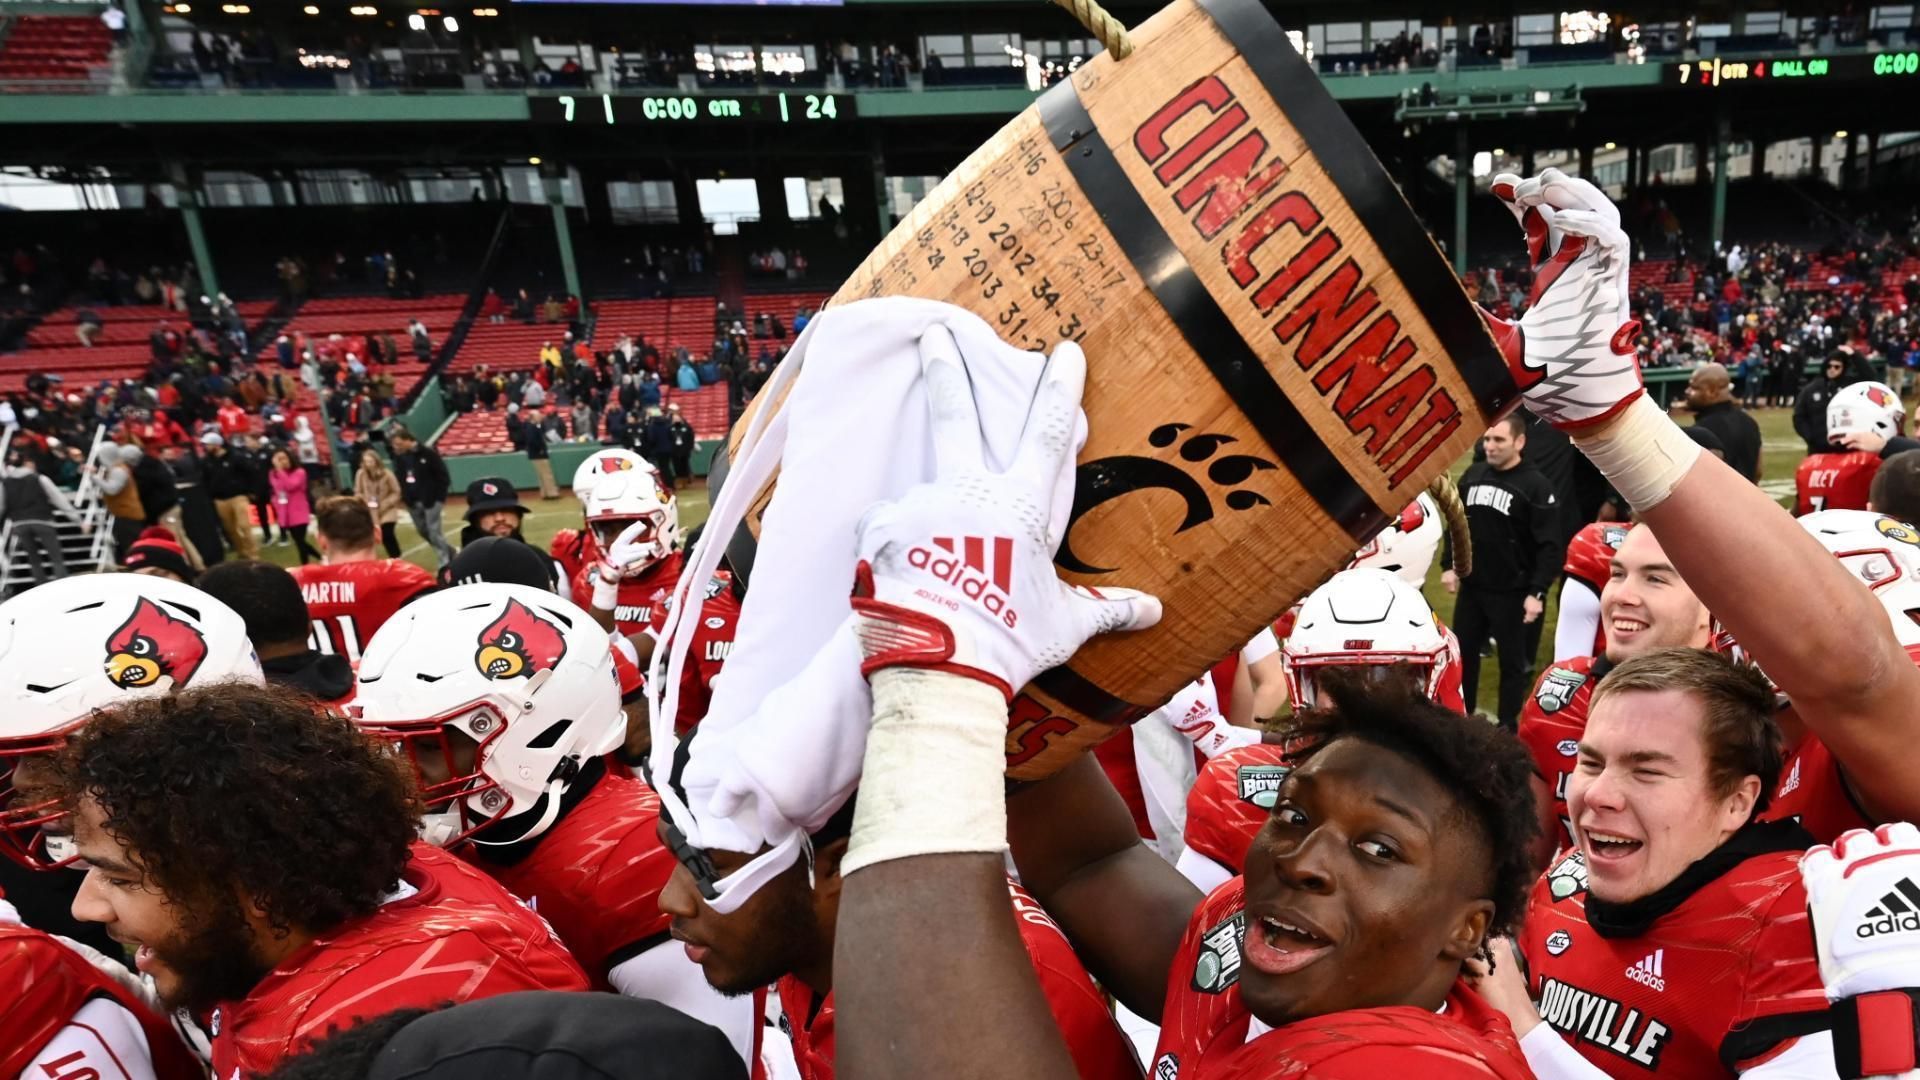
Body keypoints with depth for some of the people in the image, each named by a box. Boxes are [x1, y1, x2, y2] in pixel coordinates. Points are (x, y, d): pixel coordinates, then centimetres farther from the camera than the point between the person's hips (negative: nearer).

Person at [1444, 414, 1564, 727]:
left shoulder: (1536, 486, -12)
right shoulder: (1472, 476, 5)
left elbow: (1549, 546, -14)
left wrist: (1537, 592, -19)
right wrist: (1449, 565, 6)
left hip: (1512, 593, -5)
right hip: (1470, 586, 5)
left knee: (1512, 661, 7)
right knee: (1463, 652, 14)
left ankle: (1508, 725, 19)